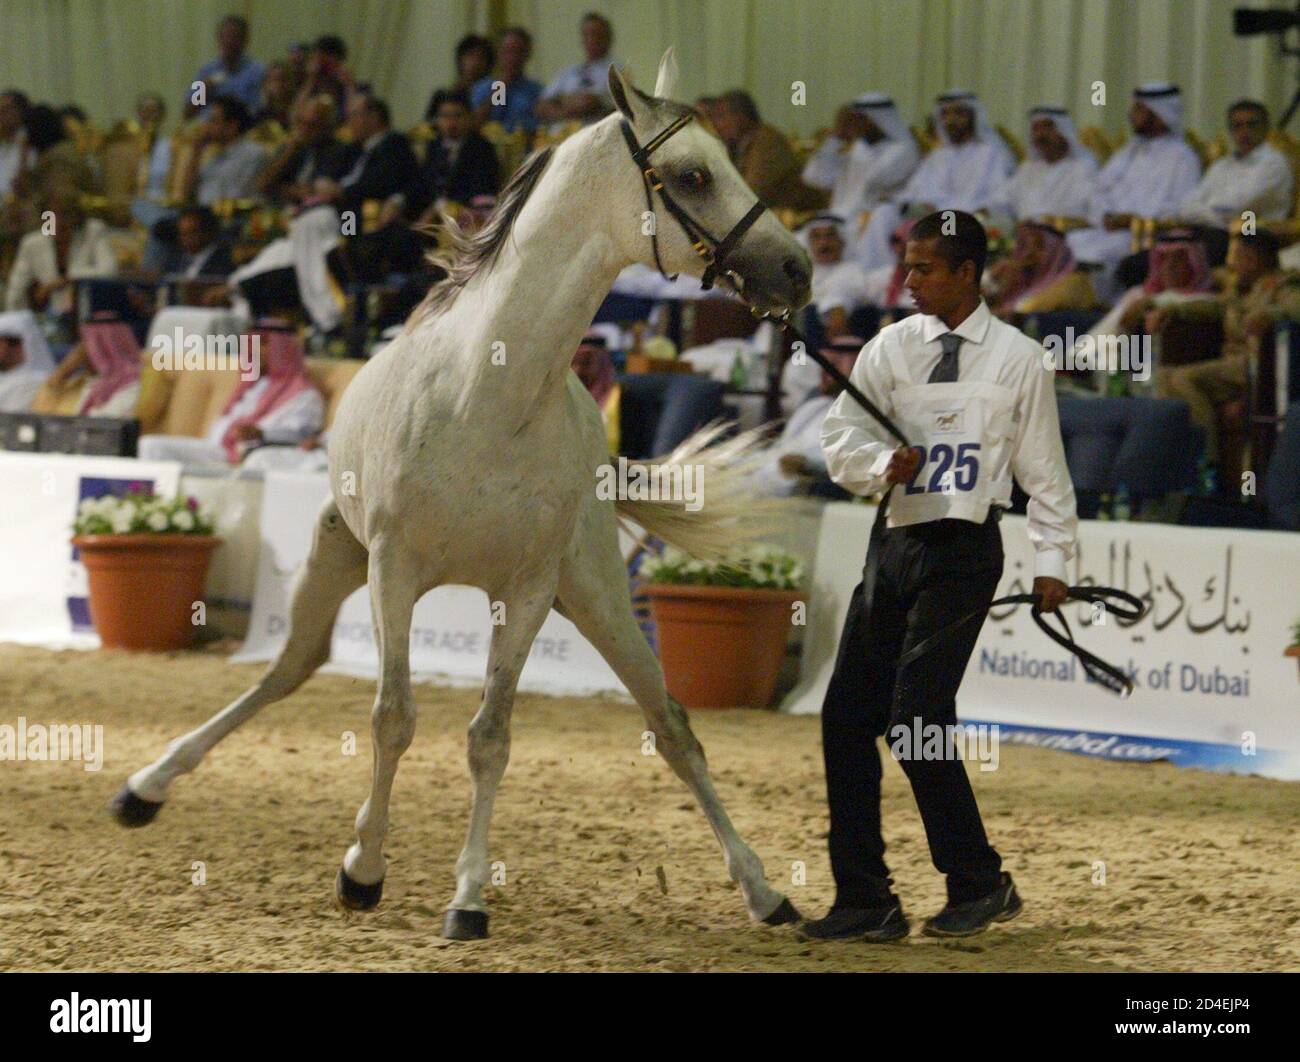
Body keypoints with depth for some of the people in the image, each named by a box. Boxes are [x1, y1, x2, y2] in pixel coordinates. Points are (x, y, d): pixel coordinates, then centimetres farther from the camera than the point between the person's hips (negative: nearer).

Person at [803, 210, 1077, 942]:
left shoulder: (1018, 359, 1)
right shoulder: (890, 348, 9)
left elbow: (1044, 468, 4)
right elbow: (841, 437, 7)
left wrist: (1052, 560, 0)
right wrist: (882, 464, -13)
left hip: (964, 550, -5)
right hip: (894, 542, 5)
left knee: (918, 717, -14)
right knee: (847, 716, 0)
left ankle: (981, 883, 3)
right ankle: (867, 902, 8)